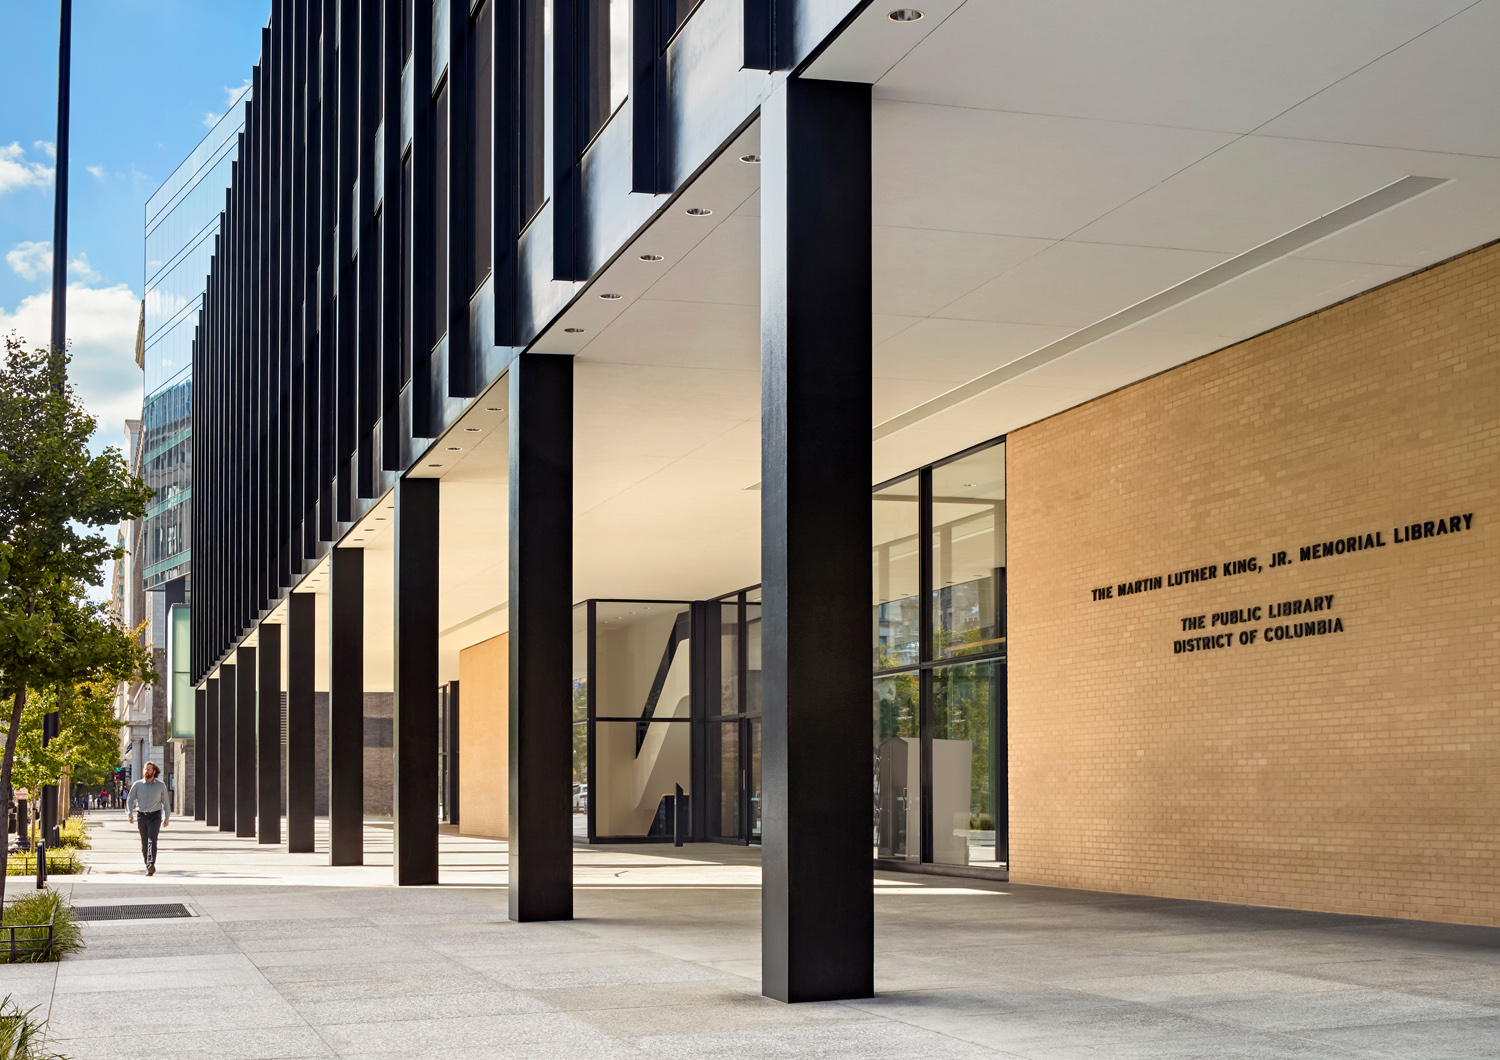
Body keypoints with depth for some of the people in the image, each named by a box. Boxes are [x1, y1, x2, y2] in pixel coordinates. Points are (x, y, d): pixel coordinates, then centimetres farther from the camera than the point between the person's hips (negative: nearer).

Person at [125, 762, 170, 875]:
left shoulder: (161, 786, 5)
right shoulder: (137, 785, 6)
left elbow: (165, 802, 11)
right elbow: (130, 800, 7)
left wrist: (167, 818, 13)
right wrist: (130, 814, -7)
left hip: (155, 816, -2)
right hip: (141, 816, 2)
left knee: (152, 840, -18)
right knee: (144, 843, 7)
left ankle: (151, 865, -31)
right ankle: (148, 866, 19)